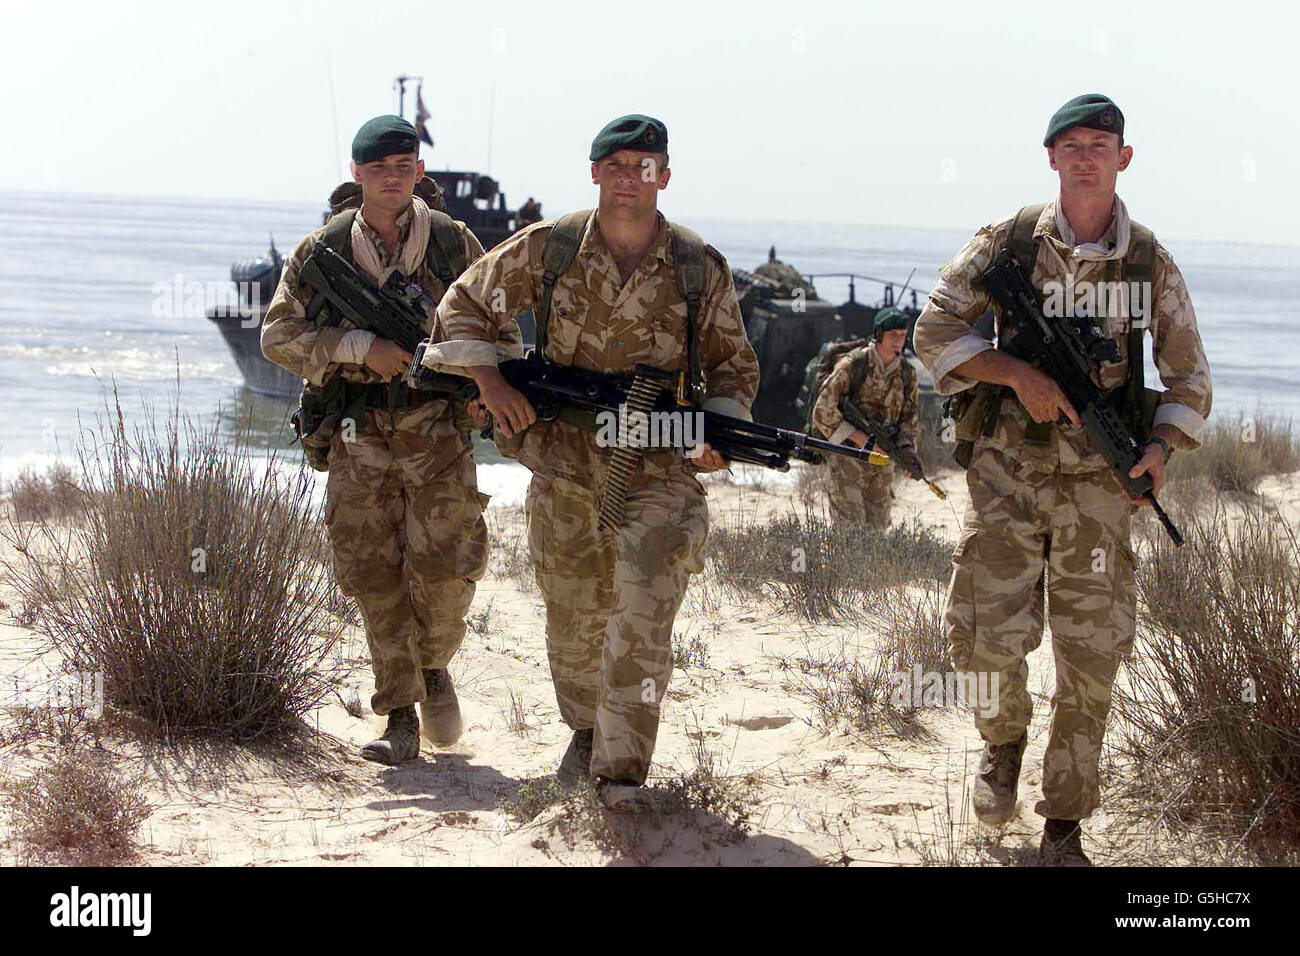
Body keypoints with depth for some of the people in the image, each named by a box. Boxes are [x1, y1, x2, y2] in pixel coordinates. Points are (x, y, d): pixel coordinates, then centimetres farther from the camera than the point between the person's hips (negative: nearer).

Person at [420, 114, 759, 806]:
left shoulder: (700, 268, -2)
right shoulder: (548, 249, -2)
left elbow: (734, 366, 8)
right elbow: (465, 305, 7)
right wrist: (490, 382, -8)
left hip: (660, 470, -2)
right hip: (565, 468, 2)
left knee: (643, 616, -15)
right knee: (573, 617, 13)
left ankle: (621, 768, -8)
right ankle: (585, 730, 38)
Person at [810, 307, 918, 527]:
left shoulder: (907, 374, 6)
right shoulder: (852, 364, -10)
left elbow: (909, 419, 12)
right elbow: (822, 411, -12)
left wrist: (907, 452, -8)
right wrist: (859, 437, -18)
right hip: (847, 456, -5)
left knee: (877, 526, 6)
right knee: (850, 527, -13)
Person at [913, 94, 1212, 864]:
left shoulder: (1150, 264, 2)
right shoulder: (1008, 244, -1)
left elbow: (1189, 377, 9)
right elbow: (934, 332, -2)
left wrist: (1162, 445, -10)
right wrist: (1020, 374, -15)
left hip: (1099, 485, 1)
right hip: (1008, 474, -1)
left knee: (1092, 659, 1)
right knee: (986, 638, -10)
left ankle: (1065, 831, 13)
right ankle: (1005, 743, 25)